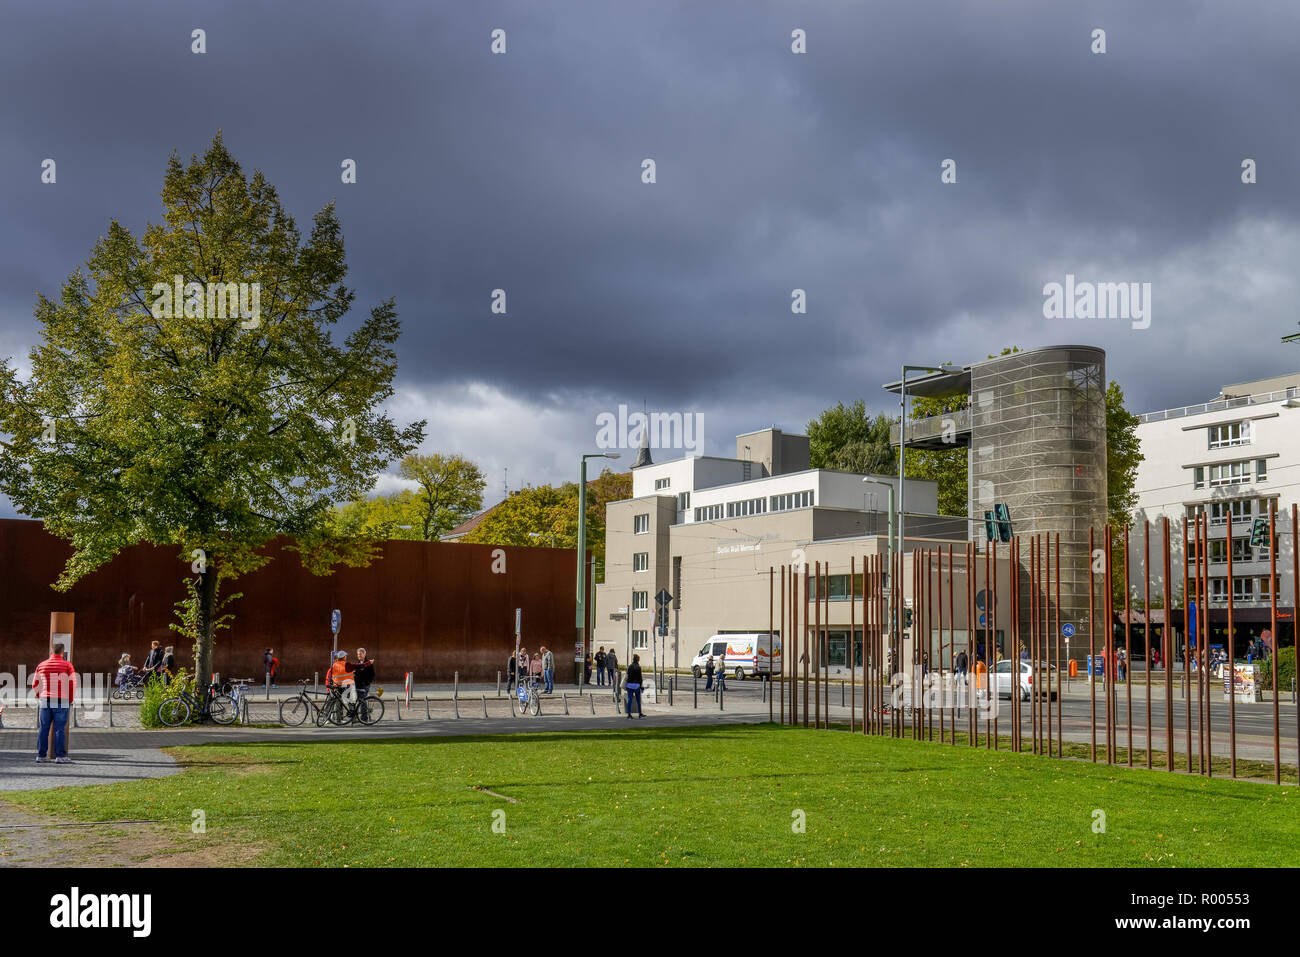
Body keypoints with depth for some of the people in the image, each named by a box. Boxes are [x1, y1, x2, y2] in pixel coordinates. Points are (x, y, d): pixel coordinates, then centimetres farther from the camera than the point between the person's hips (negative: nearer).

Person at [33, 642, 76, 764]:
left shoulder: (41, 665, 7)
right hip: (61, 702, -4)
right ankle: (60, 756, -4)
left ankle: (41, 756, 10)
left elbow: (35, 684, 11)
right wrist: (70, 701, 5)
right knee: (60, 728, -3)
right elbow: (72, 684, -5)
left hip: (44, 701, 4)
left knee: (43, 728, 7)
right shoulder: (67, 665, -3)